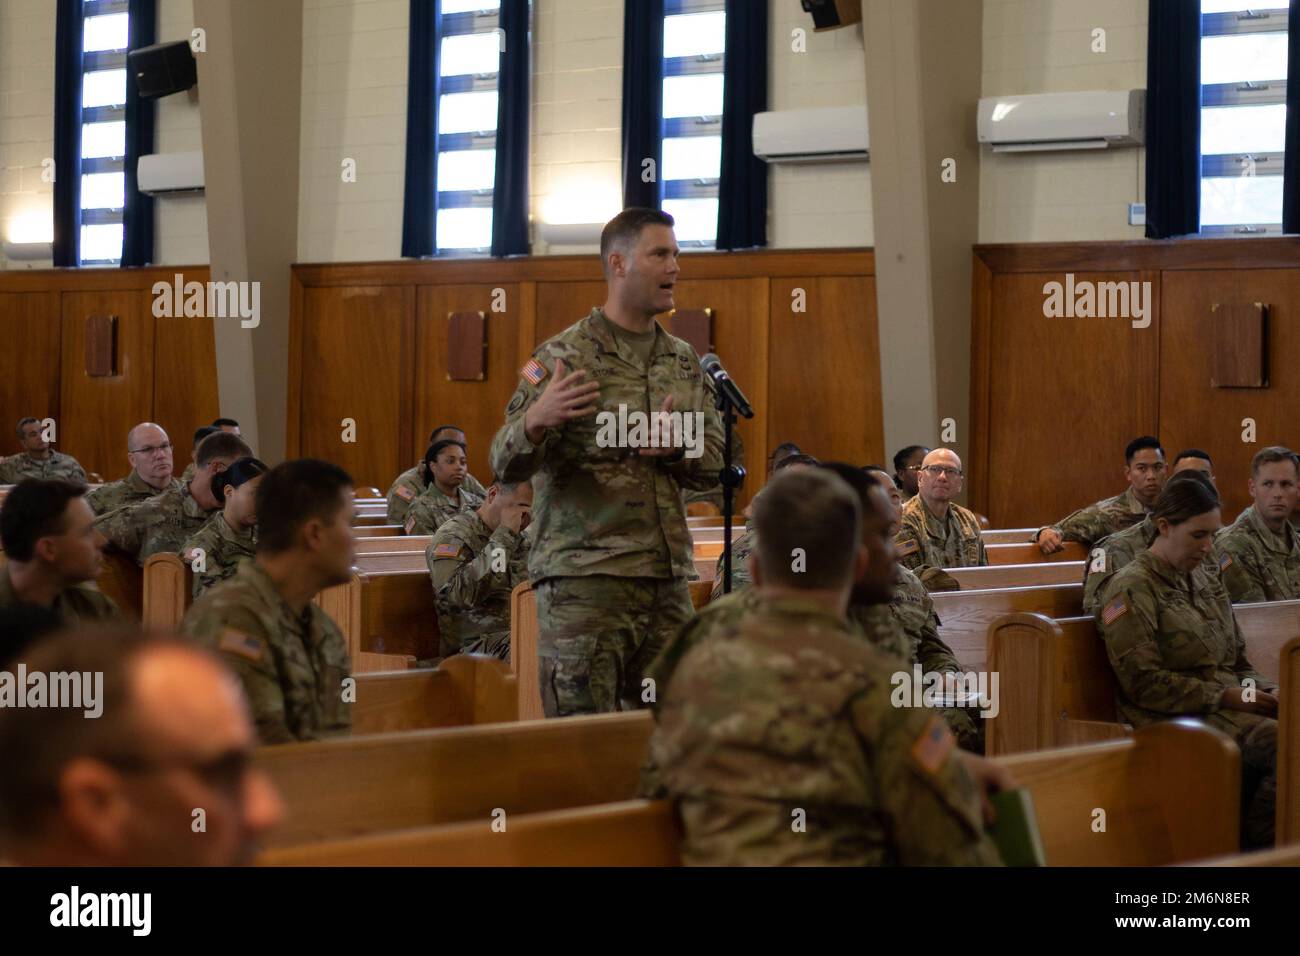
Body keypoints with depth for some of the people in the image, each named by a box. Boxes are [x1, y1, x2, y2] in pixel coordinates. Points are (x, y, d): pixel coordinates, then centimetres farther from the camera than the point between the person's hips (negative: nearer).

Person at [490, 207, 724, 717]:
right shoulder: (563, 356, -3)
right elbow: (506, 465, -9)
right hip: (584, 577, -6)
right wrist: (535, 422, -32)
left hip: (668, 579, 6)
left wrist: (677, 446, -7)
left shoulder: (683, 360, 15)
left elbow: (714, 464, 16)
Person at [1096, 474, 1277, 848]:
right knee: (1282, 742, -29)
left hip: (1229, 707, 8)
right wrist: (1225, 697, -14)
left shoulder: (1207, 588, 23)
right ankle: (1256, 842, -14)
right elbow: (1143, 683, -11)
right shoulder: (1133, 589, -3)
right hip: (1175, 719, -8)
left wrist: (1266, 692, 2)